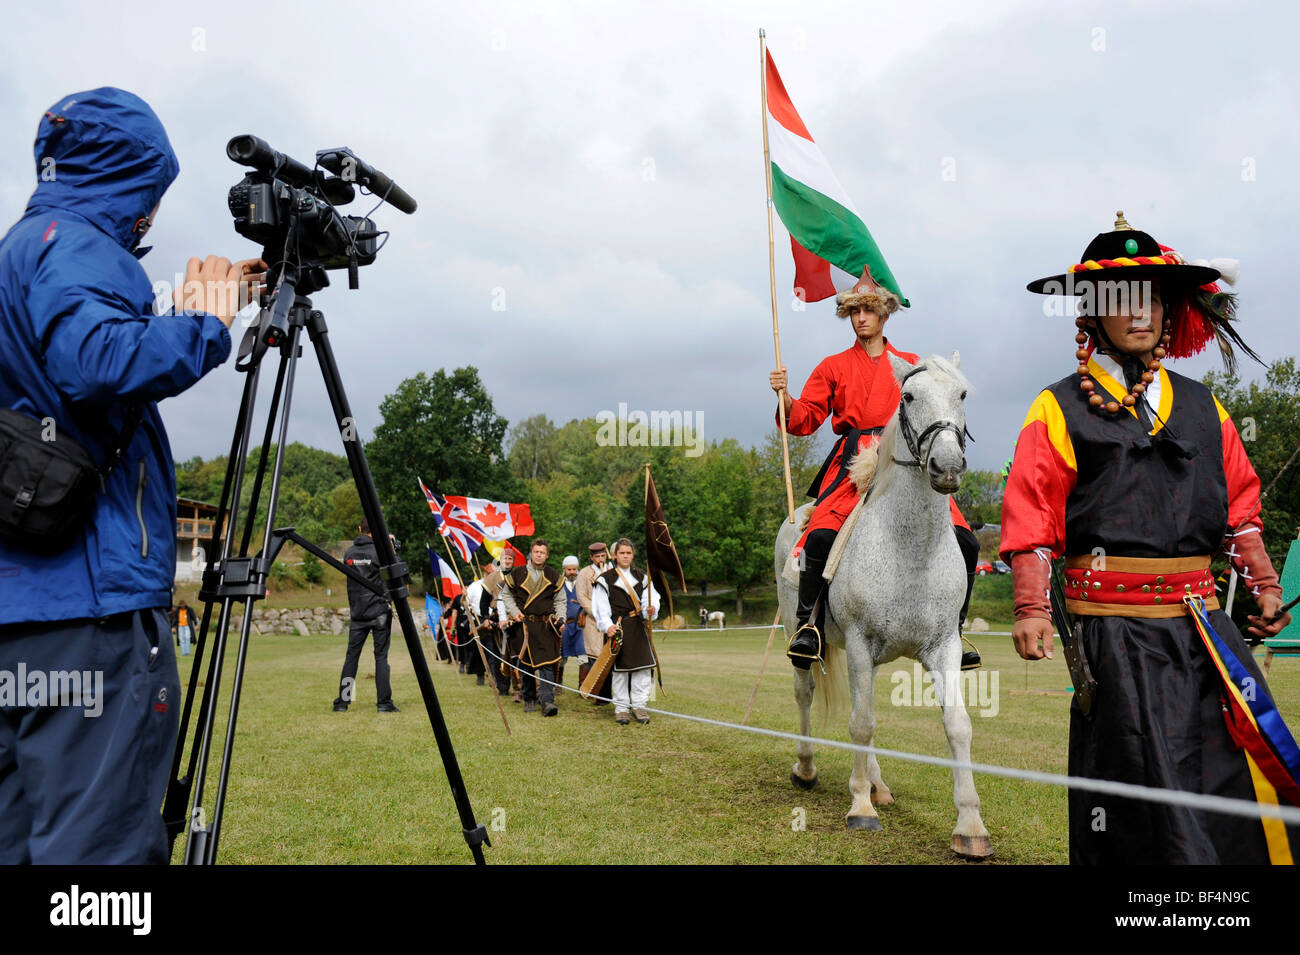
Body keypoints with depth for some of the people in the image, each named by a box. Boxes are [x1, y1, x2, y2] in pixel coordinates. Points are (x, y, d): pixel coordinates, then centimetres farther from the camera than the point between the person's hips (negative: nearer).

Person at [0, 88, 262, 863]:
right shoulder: (74, 245, -9)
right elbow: (102, 363, -27)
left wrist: (212, 300, 24)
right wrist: (205, 323, -12)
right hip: (94, 598, -10)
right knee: (103, 840, -7)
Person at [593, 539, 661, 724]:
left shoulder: (641, 577, 12)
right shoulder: (605, 579, 2)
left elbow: (648, 601, 4)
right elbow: (602, 607, -3)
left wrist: (650, 611, -18)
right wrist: (608, 626, -18)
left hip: (638, 626, 3)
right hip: (617, 627, -3)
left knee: (643, 666, -2)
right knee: (620, 668, 0)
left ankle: (639, 705, 9)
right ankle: (621, 708, 10)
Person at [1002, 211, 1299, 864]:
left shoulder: (1202, 407, 15)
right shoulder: (1058, 411, 1)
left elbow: (1239, 502, 18)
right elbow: (1032, 516, -5)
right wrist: (1032, 609, -12)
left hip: (1204, 618, 4)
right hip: (1115, 628, -4)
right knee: (1142, 783, 0)